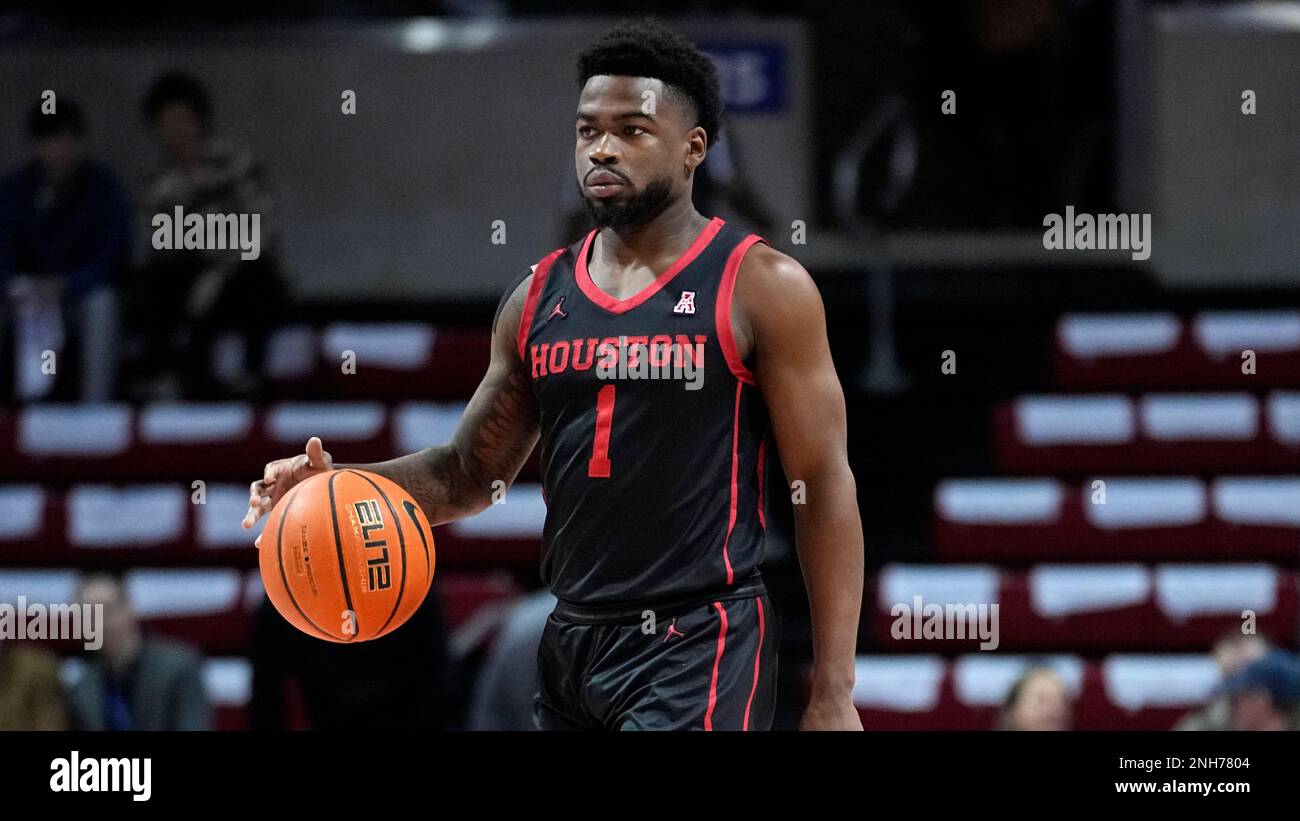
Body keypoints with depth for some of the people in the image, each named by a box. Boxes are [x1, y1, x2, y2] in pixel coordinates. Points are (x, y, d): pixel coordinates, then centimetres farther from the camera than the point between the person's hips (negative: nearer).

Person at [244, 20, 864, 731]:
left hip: (698, 647, -6)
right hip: (571, 640, 6)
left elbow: (824, 487, -5)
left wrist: (833, 696, -11)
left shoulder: (760, 286, -4)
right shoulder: (537, 298, 12)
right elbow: (469, 473, 18)